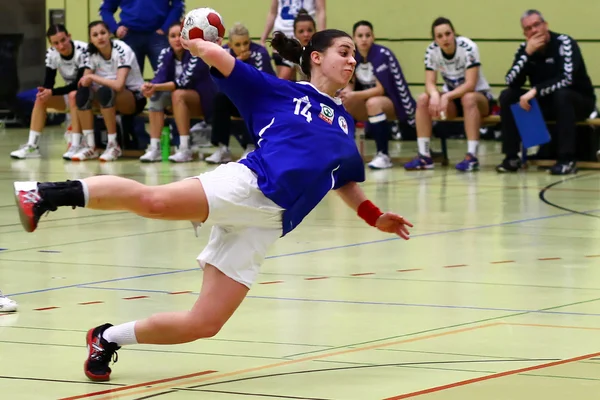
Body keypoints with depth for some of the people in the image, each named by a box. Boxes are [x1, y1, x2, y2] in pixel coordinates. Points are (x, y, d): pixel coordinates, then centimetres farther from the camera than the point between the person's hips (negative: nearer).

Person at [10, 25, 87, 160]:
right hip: (70, 92, 6)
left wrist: (52, 92, -32)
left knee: (74, 95, -36)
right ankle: (32, 146, -15)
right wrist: (45, 91, -32)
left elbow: (80, 83, -28)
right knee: (40, 98, -13)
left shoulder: (83, 50, -27)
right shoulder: (51, 53, -9)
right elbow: (48, 82, -8)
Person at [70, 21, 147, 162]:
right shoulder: (92, 54, -3)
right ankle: (89, 146, -19)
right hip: (111, 98, 6)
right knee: (82, 92, -23)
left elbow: (119, 85, -34)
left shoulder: (122, 51, -22)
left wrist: (92, 77, -25)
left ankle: (113, 145, -25)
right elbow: (85, 81, -6)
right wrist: (86, 80, -27)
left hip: (134, 98, -6)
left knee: (105, 91, -36)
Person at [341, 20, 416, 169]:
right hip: (367, 101, 7)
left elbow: (380, 89, -24)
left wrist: (355, 95, -34)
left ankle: (383, 156, -33)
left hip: (394, 102, -7)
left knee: (373, 103, -37)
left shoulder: (382, 55, -21)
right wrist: (345, 93, -24)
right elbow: (350, 85, 0)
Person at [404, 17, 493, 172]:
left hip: (479, 96, -4)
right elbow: (430, 83, -13)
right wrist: (435, 95, -36)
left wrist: (447, 96, -39)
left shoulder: (468, 47, -22)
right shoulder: (432, 51, -9)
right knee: (423, 100, -20)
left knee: (468, 98, -37)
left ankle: (472, 156, -40)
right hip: (452, 100, 4)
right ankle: (424, 156, -20)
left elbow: (470, 84, -27)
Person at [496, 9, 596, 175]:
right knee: (507, 96, -11)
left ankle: (567, 160, -35)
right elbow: (512, 83, -15)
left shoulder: (564, 43, -20)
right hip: (546, 103, 5)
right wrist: (528, 53, -24)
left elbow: (566, 78, -33)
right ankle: (511, 157, -11)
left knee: (561, 94, -38)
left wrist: (535, 91, -38)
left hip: (579, 101, -5)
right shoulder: (524, 49, -4)